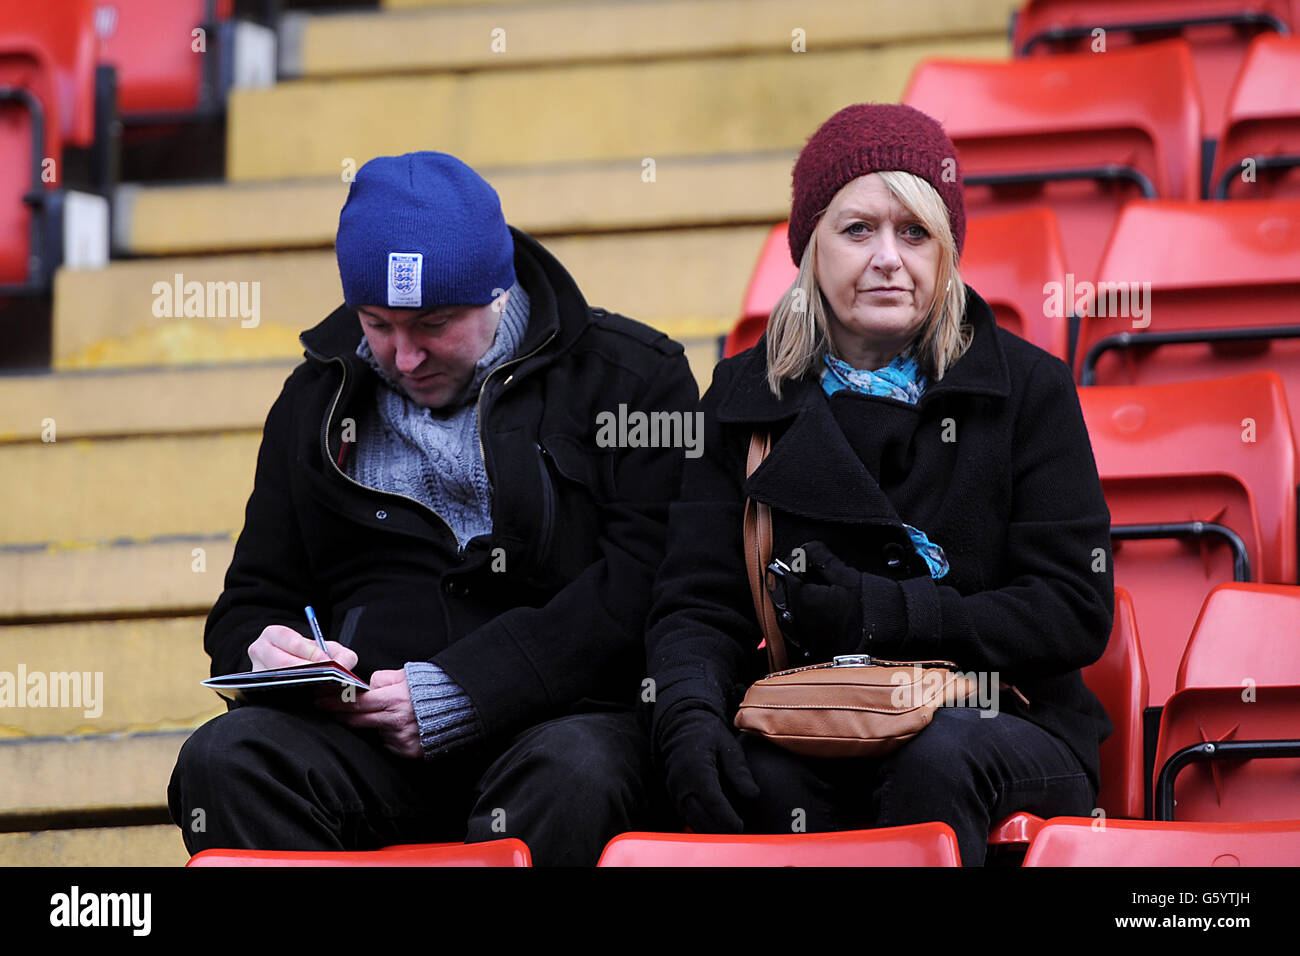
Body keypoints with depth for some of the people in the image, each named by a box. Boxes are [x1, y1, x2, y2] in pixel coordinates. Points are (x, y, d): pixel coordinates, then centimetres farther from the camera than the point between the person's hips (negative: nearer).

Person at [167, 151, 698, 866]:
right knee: (222, 760, -28)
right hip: (363, 740, 4)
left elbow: (643, 592, -8)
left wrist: (451, 693, -15)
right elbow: (254, 601, 26)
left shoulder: (633, 378, 5)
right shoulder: (319, 398, 20)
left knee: (572, 775, -39)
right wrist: (263, 652, -2)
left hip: (562, 719, -3)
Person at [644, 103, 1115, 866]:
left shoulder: (1027, 388, 5)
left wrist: (883, 613, -13)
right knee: (758, 782, -36)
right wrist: (689, 717, -20)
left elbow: (1077, 613, -2)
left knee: (936, 761, -37)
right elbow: (698, 605, 4)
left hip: (1001, 723, 0)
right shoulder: (747, 399, 12)